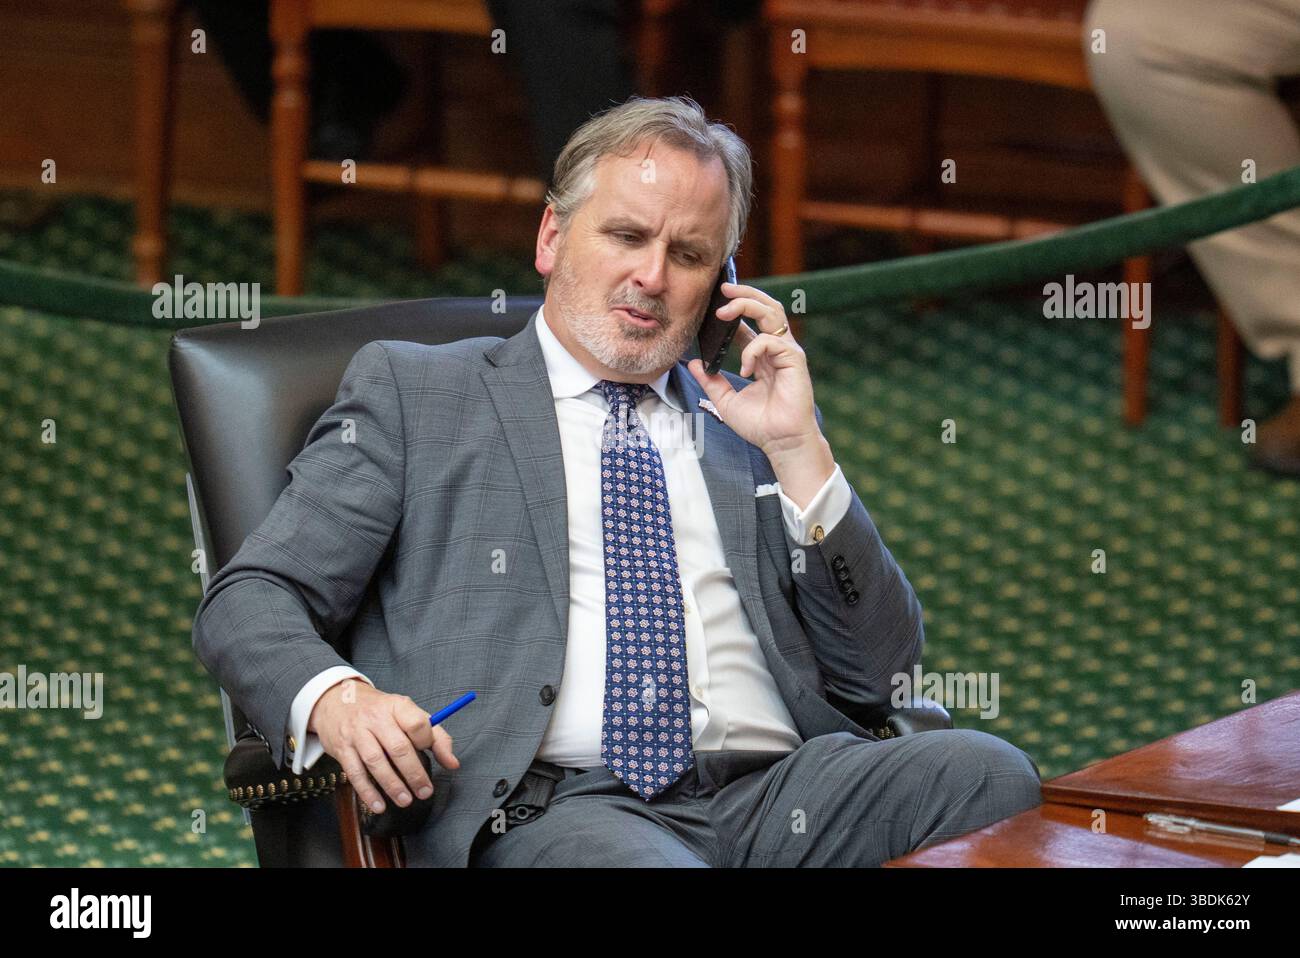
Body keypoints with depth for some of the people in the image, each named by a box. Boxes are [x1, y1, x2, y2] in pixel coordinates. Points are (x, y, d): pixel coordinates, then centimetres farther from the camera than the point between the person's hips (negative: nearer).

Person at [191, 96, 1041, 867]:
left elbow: (878, 674, 18)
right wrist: (334, 698, -15)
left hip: (781, 795, 5)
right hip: (547, 804, -5)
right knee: (629, 862, -42)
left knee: (988, 774, -25)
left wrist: (799, 451, 6)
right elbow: (249, 601, 8)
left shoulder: (744, 422, 25)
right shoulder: (412, 392, 16)